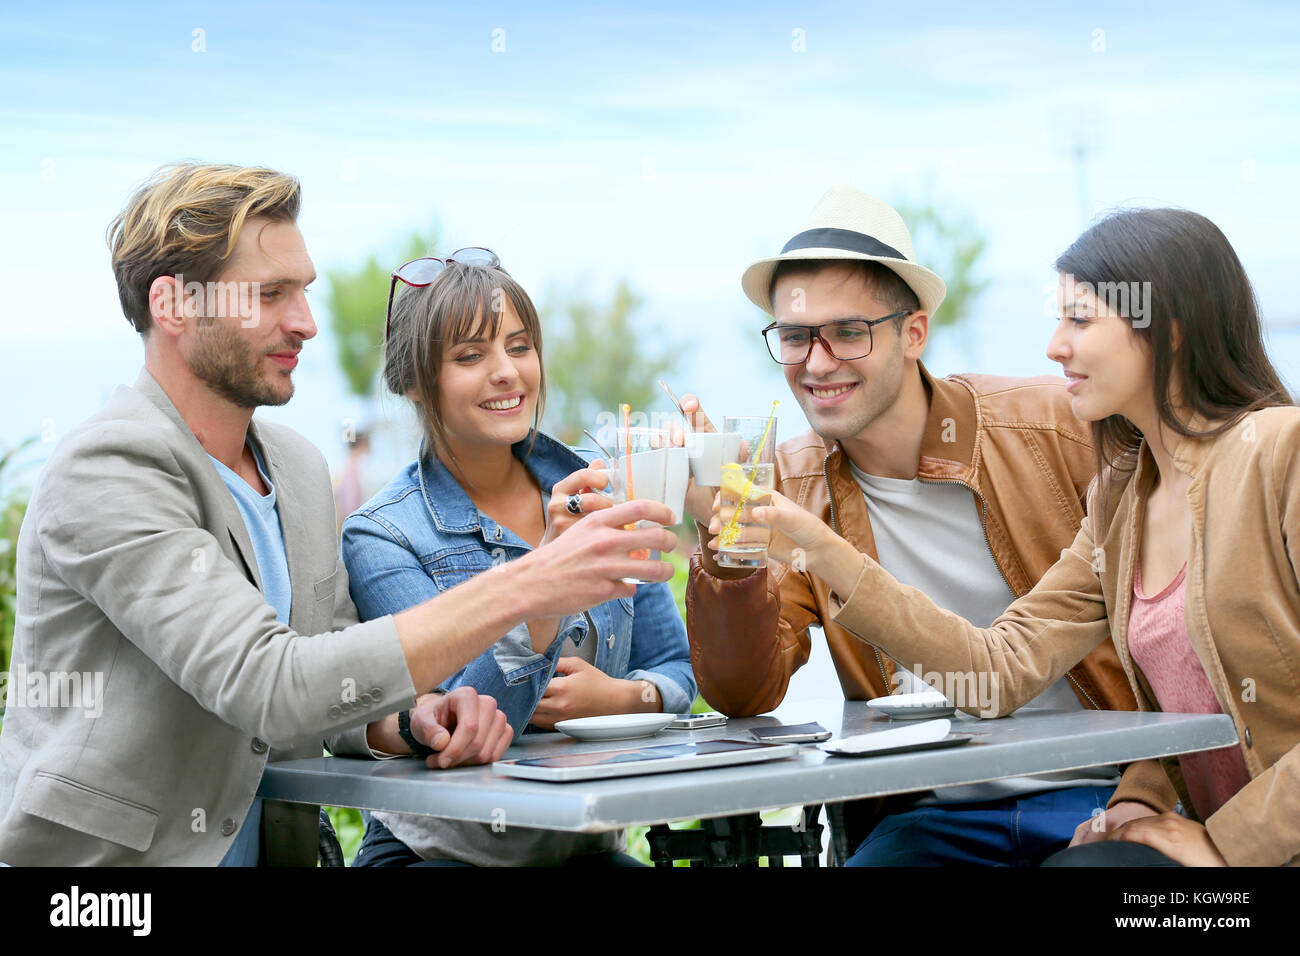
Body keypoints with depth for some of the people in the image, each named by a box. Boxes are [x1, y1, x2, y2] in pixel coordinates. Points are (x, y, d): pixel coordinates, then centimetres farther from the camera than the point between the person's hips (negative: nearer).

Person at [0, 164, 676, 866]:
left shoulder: (300, 466, 11)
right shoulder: (106, 471, -15)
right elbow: (275, 689, -23)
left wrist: (417, 715, -7)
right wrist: (523, 587, -25)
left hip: (266, 854, 6)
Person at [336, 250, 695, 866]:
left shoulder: (589, 495, 7)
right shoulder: (381, 537, -7)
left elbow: (678, 673, 14)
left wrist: (620, 696, -9)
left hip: (587, 848, 3)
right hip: (439, 850, -3)